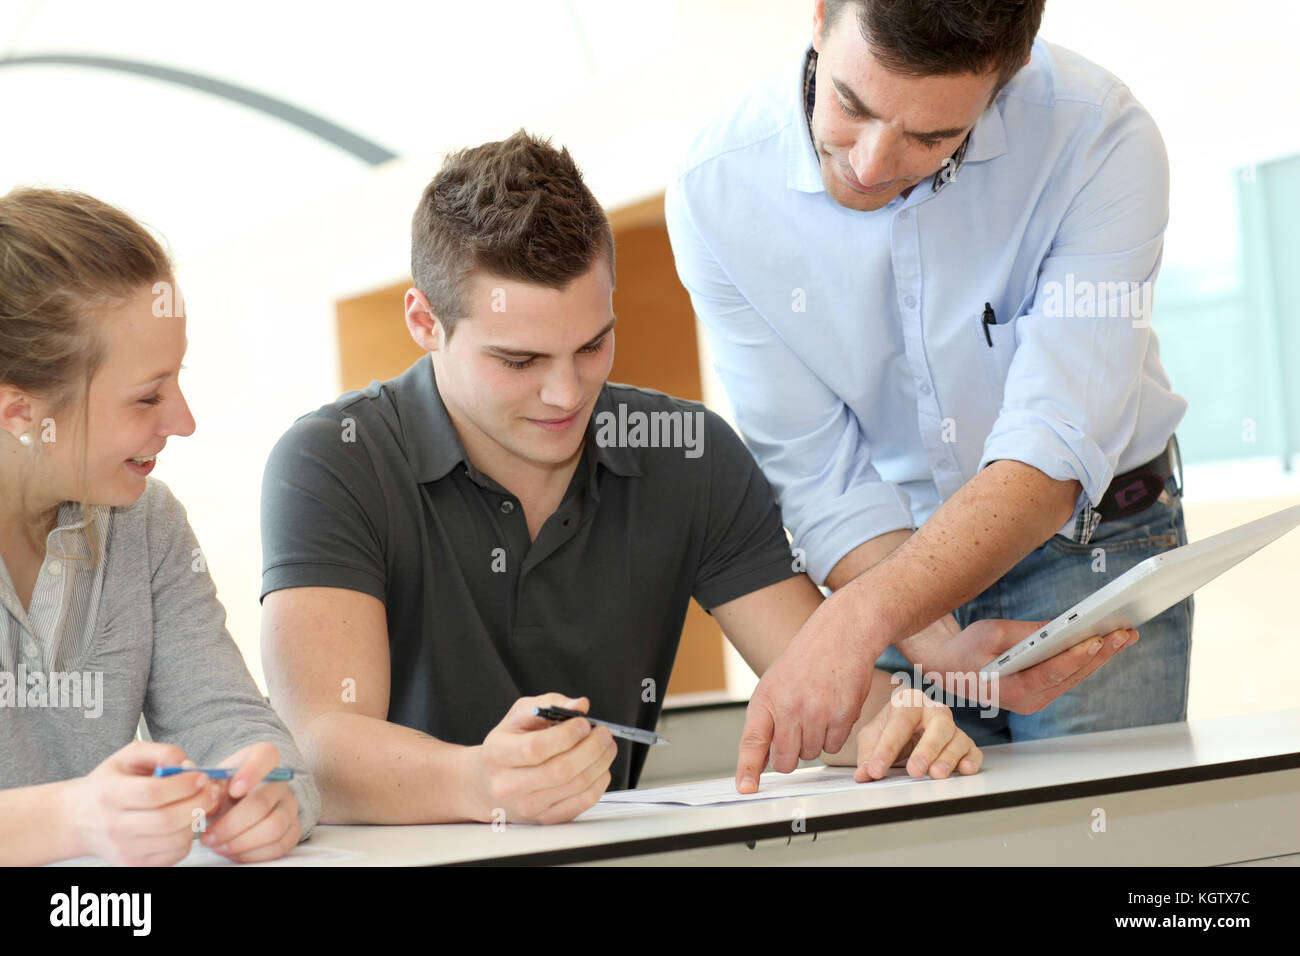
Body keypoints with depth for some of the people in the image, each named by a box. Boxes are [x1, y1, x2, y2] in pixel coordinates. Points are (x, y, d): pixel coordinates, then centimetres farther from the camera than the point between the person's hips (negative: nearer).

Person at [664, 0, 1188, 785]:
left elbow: (1053, 455, -29)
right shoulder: (717, 191, -18)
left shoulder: (1099, 137, -24)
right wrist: (937, 649, -28)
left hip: (1089, 548, -1)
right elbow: (821, 477, -14)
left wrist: (859, 618, -41)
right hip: (894, 550, 1)